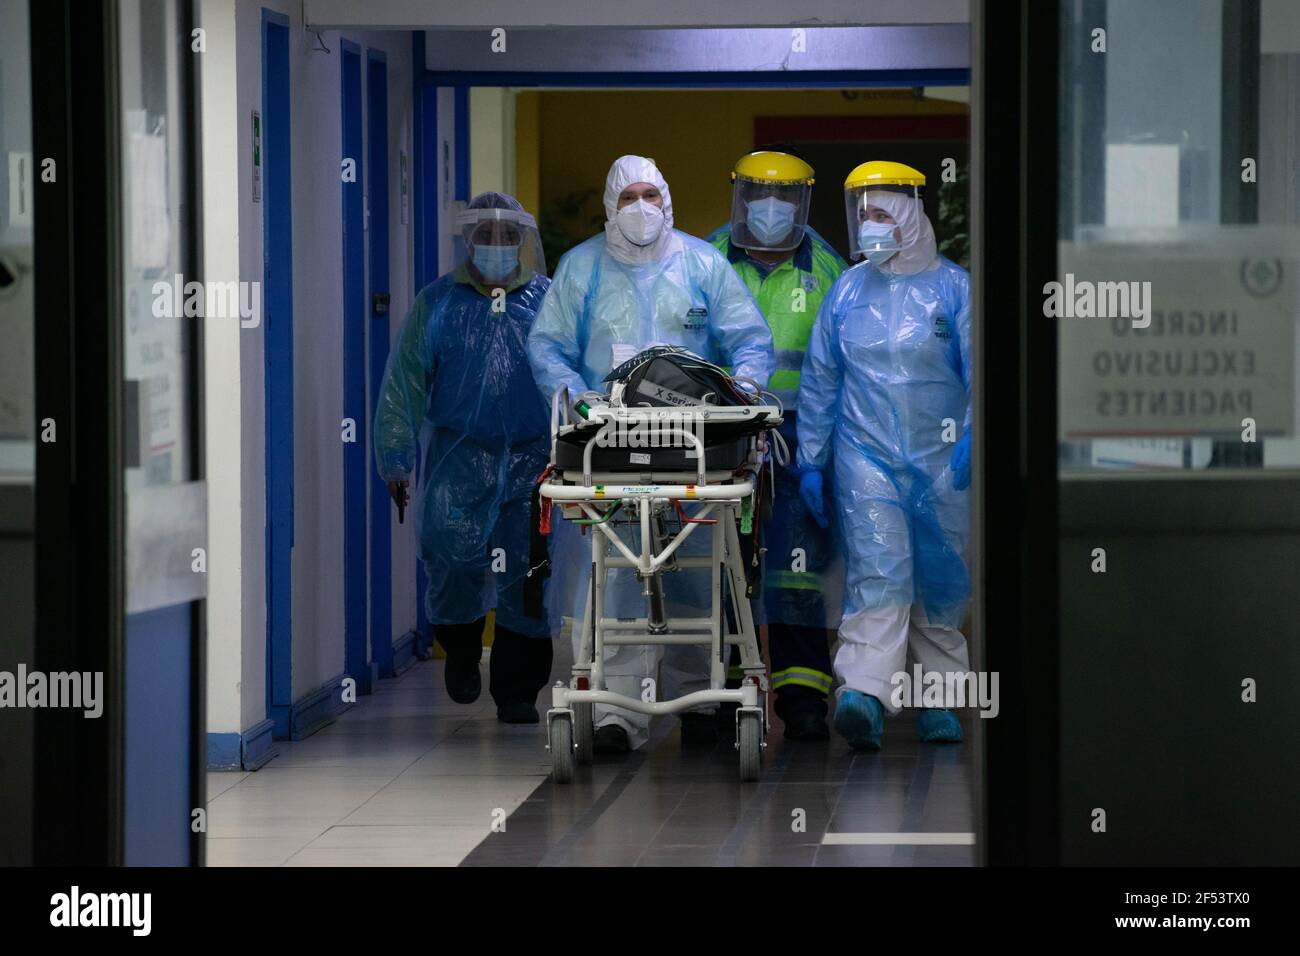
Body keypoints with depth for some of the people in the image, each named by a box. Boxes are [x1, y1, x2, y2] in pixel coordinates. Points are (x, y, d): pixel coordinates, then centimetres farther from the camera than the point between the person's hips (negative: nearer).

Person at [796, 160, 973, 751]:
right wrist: (811, 460, 11)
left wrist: (971, 437, -15)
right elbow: (819, 378, 13)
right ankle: (863, 693, -26)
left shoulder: (953, 287, 2)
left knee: (941, 583, 6)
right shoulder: (848, 291, 9)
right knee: (876, 572, -15)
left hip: (939, 458, 0)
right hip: (866, 453, 0)